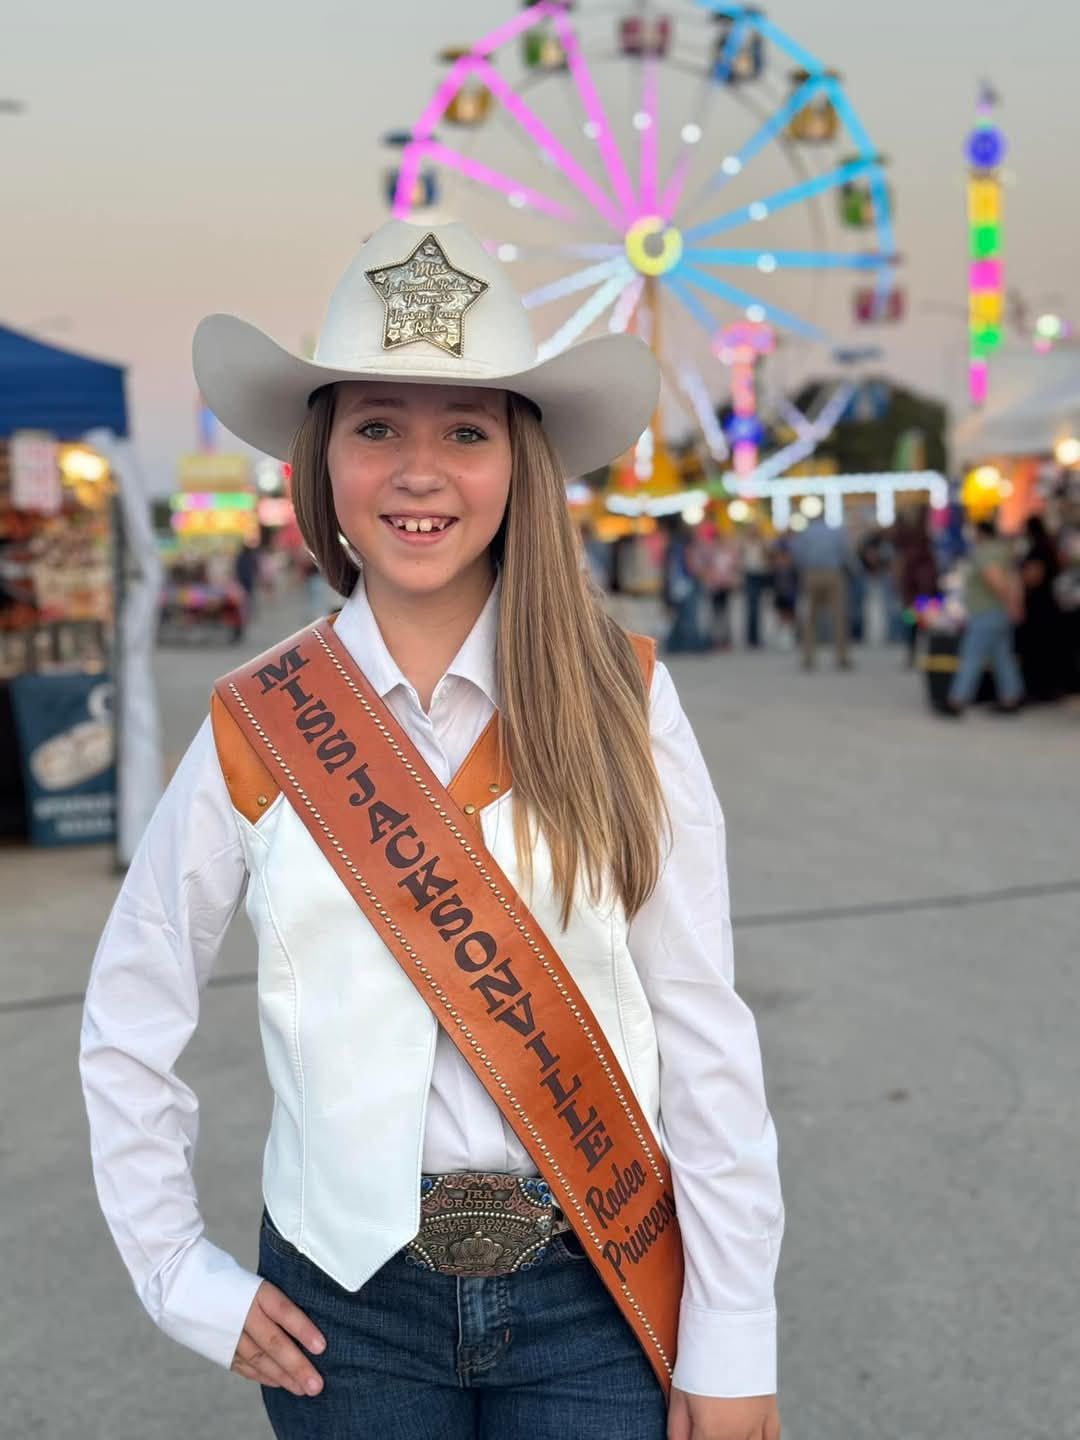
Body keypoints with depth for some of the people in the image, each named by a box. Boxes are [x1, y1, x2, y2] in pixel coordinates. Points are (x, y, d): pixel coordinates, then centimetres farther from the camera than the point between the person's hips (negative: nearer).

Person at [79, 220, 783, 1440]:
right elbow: (128, 1029, 6)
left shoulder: (619, 700, -6)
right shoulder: (255, 729, -3)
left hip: (596, 1293, -1)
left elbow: (705, 1035, -6)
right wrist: (185, 1281, 3)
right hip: (344, 1301, 1)